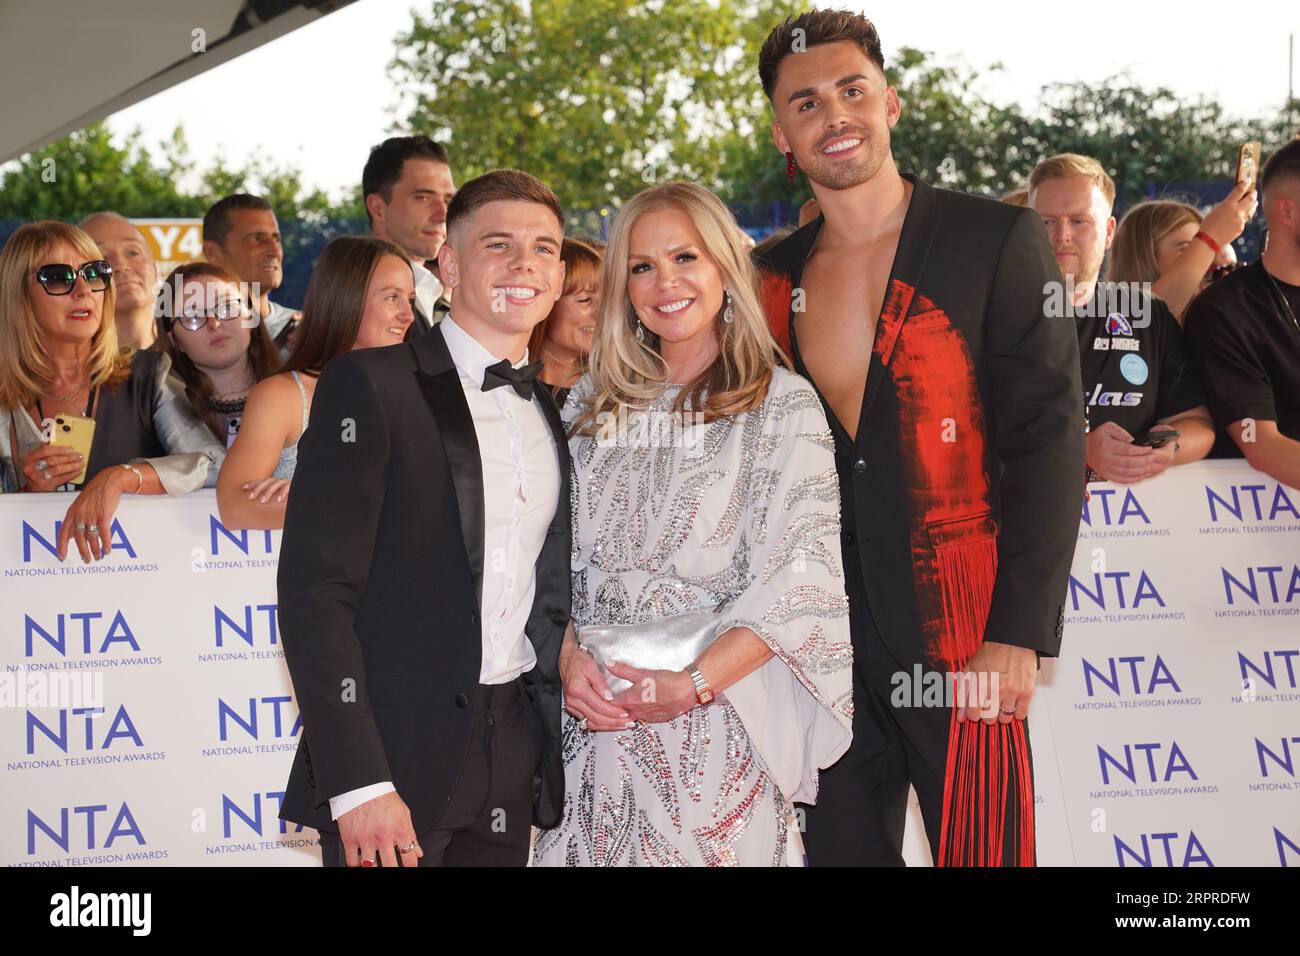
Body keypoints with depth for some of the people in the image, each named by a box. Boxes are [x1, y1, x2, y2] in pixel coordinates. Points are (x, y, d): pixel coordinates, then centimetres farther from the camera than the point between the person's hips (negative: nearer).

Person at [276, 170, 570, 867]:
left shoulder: (553, 414, 14)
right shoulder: (370, 386, -6)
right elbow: (315, 589, -13)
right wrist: (356, 781, -19)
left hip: (514, 760, 6)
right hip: (393, 755, -5)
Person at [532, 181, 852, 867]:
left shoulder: (783, 405, -2)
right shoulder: (592, 404, 13)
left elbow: (800, 577, -10)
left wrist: (694, 684, -19)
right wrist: (569, 661, -9)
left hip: (717, 723, -4)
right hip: (594, 715, 4)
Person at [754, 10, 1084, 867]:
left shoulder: (997, 242, -2)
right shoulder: (773, 281, 10)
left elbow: (1049, 443, -7)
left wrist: (1019, 635, -15)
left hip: (960, 642, -4)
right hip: (820, 644, 4)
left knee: (980, 847, -3)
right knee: (837, 844, 8)